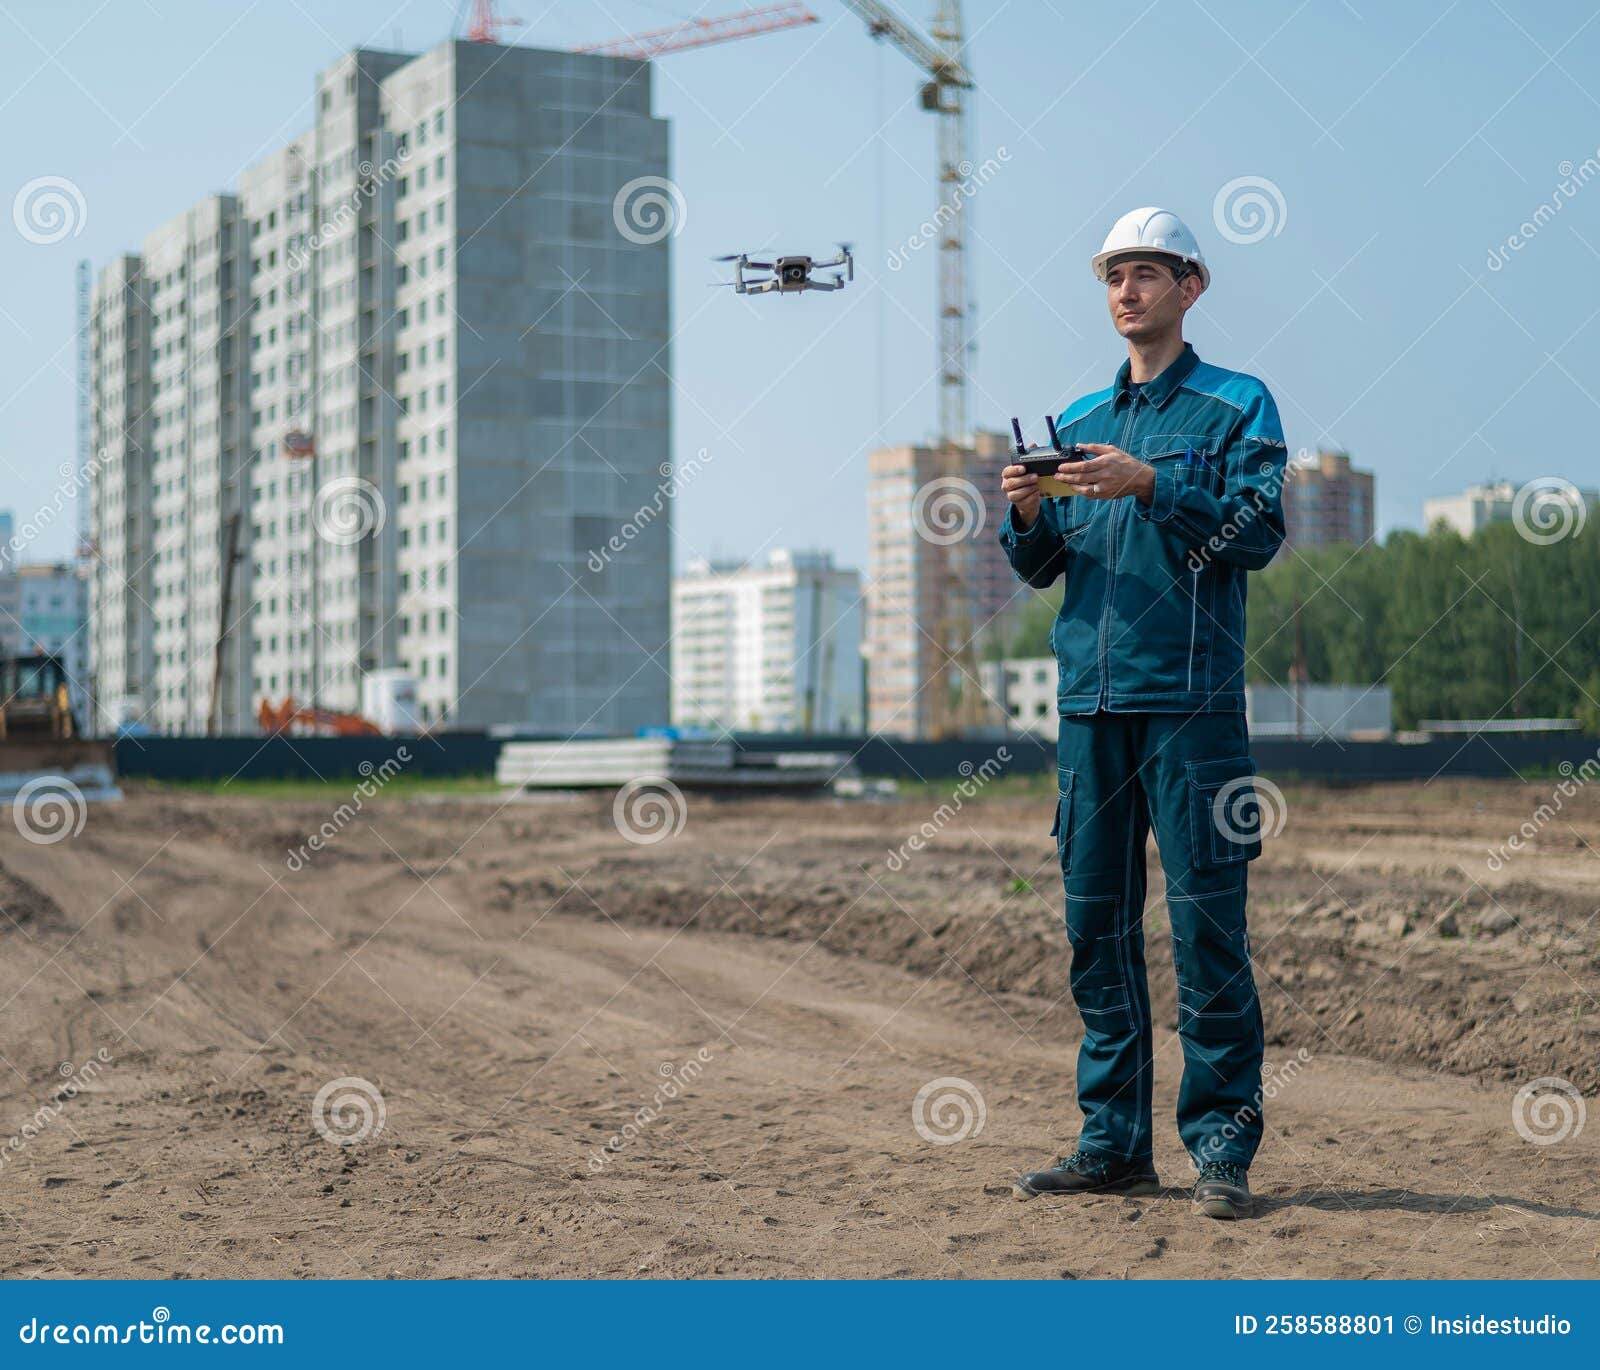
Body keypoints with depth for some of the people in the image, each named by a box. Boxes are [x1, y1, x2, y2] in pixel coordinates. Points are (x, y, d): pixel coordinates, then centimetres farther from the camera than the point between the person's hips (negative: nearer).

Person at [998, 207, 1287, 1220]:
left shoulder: (1237, 404, 6)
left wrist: (1152, 485, -18)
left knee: (1207, 924, -6)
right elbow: (1040, 566, 18)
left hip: (1193, 699, -5)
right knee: (1097, 925, 6)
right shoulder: (1080, 422, 20)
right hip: (1090, 699, 5)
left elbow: (1260, 530, -8)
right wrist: (1028, 514, -3)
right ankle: (1115, 1144, 13)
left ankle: (1222, 1145, 0)